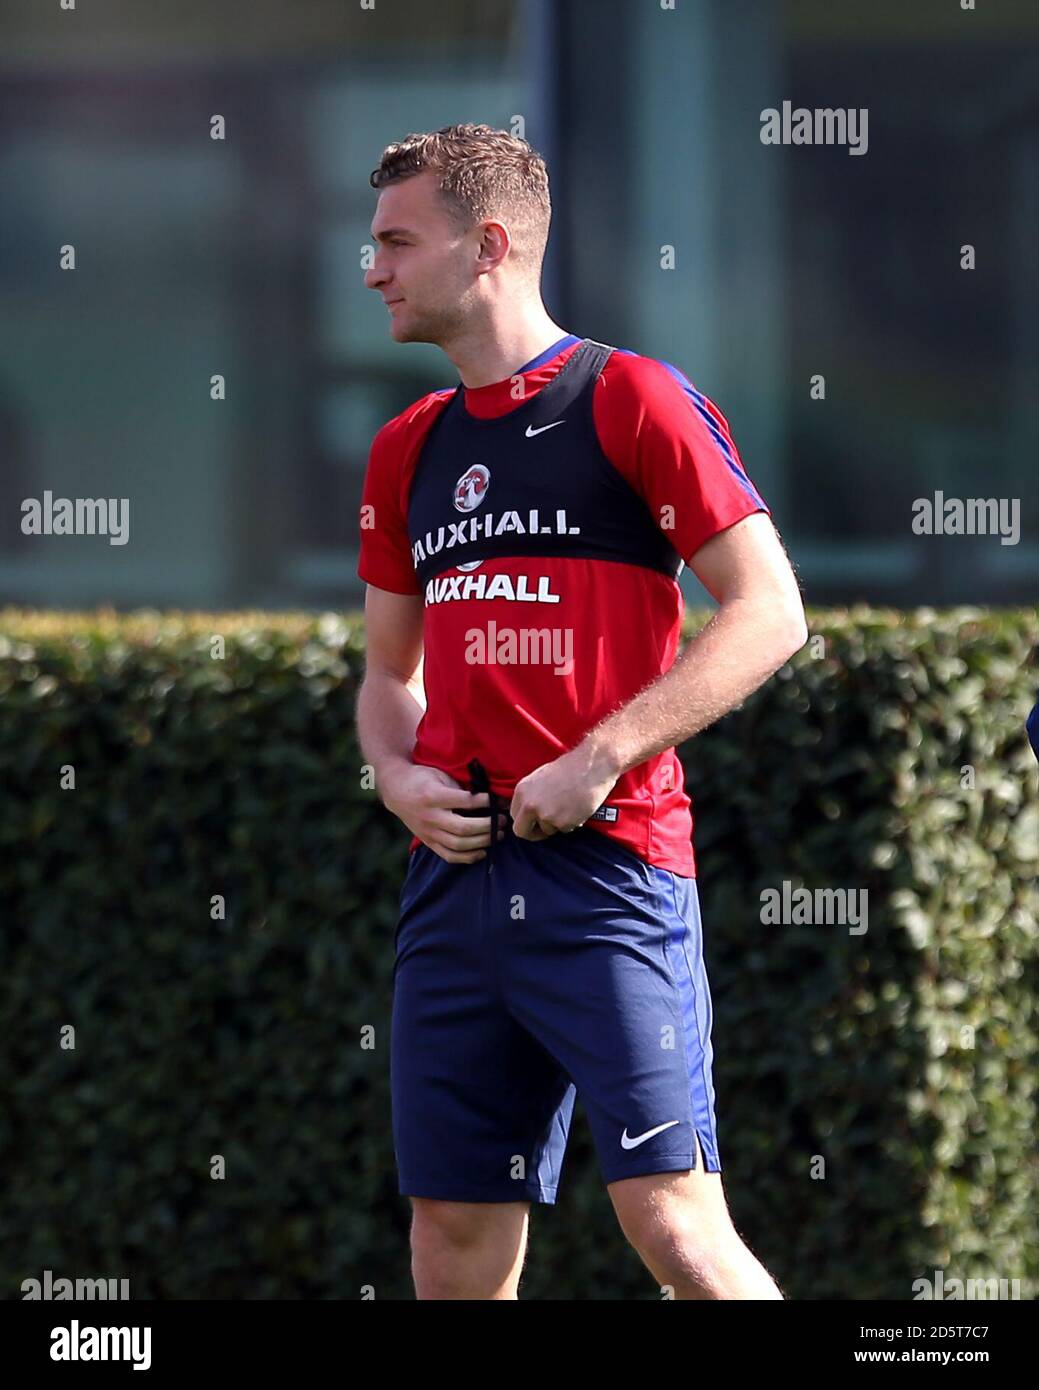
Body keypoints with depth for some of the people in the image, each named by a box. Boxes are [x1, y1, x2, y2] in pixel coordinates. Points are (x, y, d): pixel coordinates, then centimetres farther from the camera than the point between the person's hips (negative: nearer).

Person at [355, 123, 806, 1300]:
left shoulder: (631, 400, -3)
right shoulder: (408, 450, 17)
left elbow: (769, 613, -8)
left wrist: (598, 761, -15)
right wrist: (400, 776, 3)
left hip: (610, 866, -6)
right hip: (456, 872, 6)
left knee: (673, 1222, -14)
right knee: (455, 1241, 4)